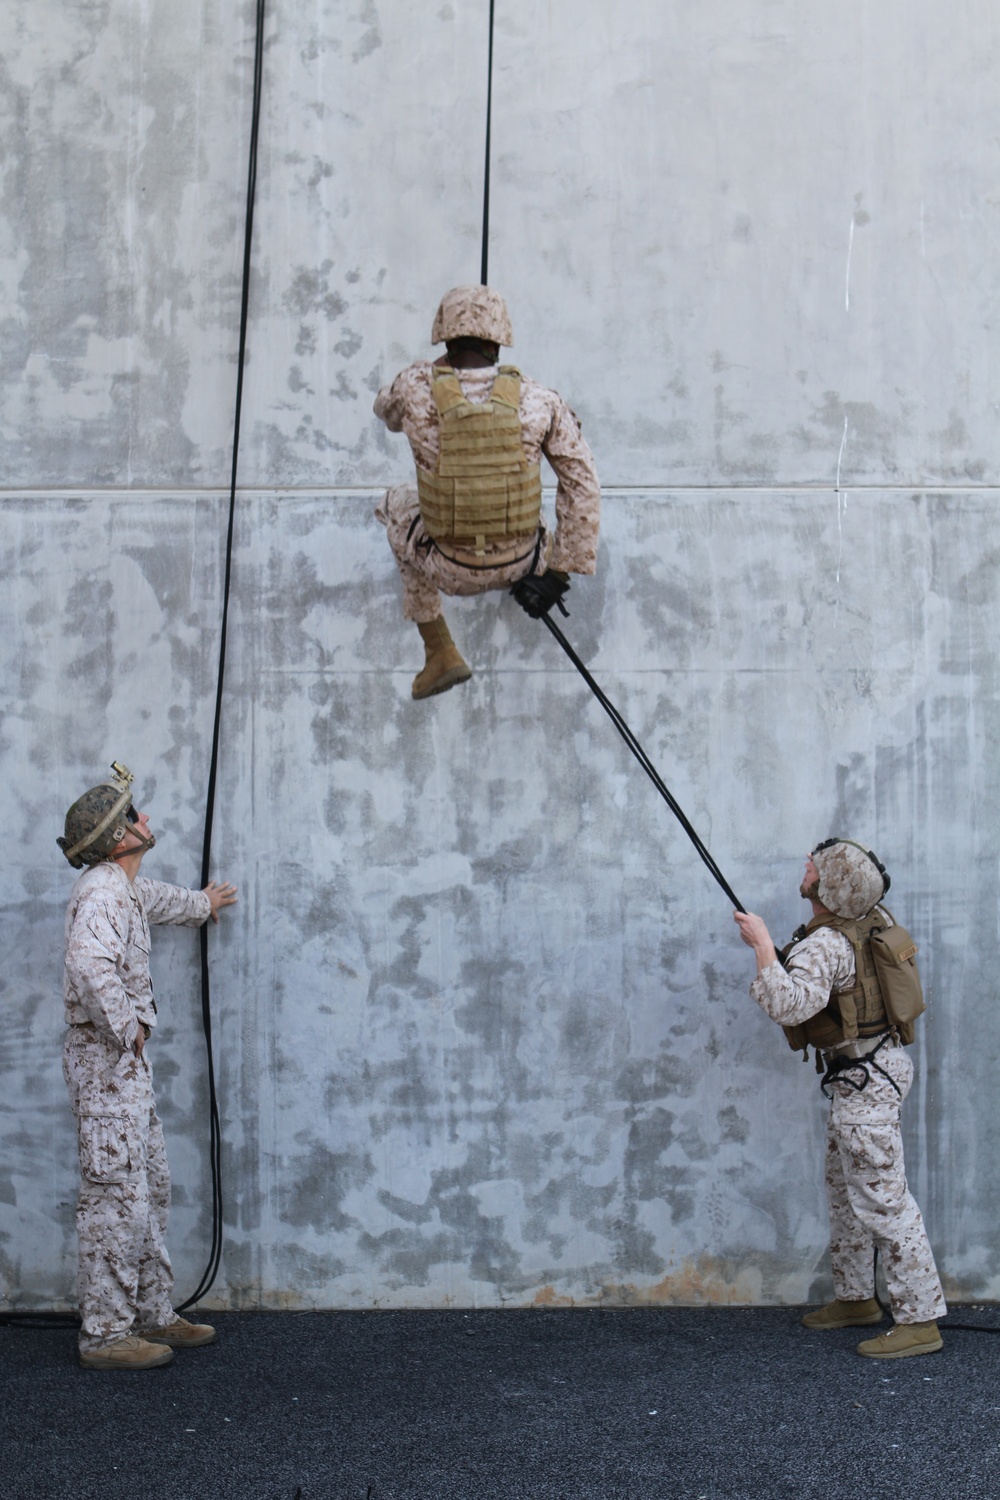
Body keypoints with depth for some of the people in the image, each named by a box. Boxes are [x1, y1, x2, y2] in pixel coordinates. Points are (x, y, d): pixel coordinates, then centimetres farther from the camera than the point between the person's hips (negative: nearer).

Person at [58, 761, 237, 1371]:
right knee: (116, 1195, -7)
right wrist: (126, 1027, -24)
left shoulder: (127, 888, 15)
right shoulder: (101, 893, -18)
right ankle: (106, 1334, -1)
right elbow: (91, 964, -36)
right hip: (106, 1060, -10)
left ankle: (152, 1315, 22)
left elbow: (156, 898, 41)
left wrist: (202, 904, 60)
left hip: (129, 1063, 10)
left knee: (151, 1187, 14)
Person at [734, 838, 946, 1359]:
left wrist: (762, 945, -30)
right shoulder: (875, 920, 2)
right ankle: (856, 1298, 30)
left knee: (882, 1200, -6)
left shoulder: (824, 946, -25)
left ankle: (920, 1320, -1)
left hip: (863, 1082, -10)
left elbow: (789, 1005, -40)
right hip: (875, 1066, 10)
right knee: (845, 1190, 20)